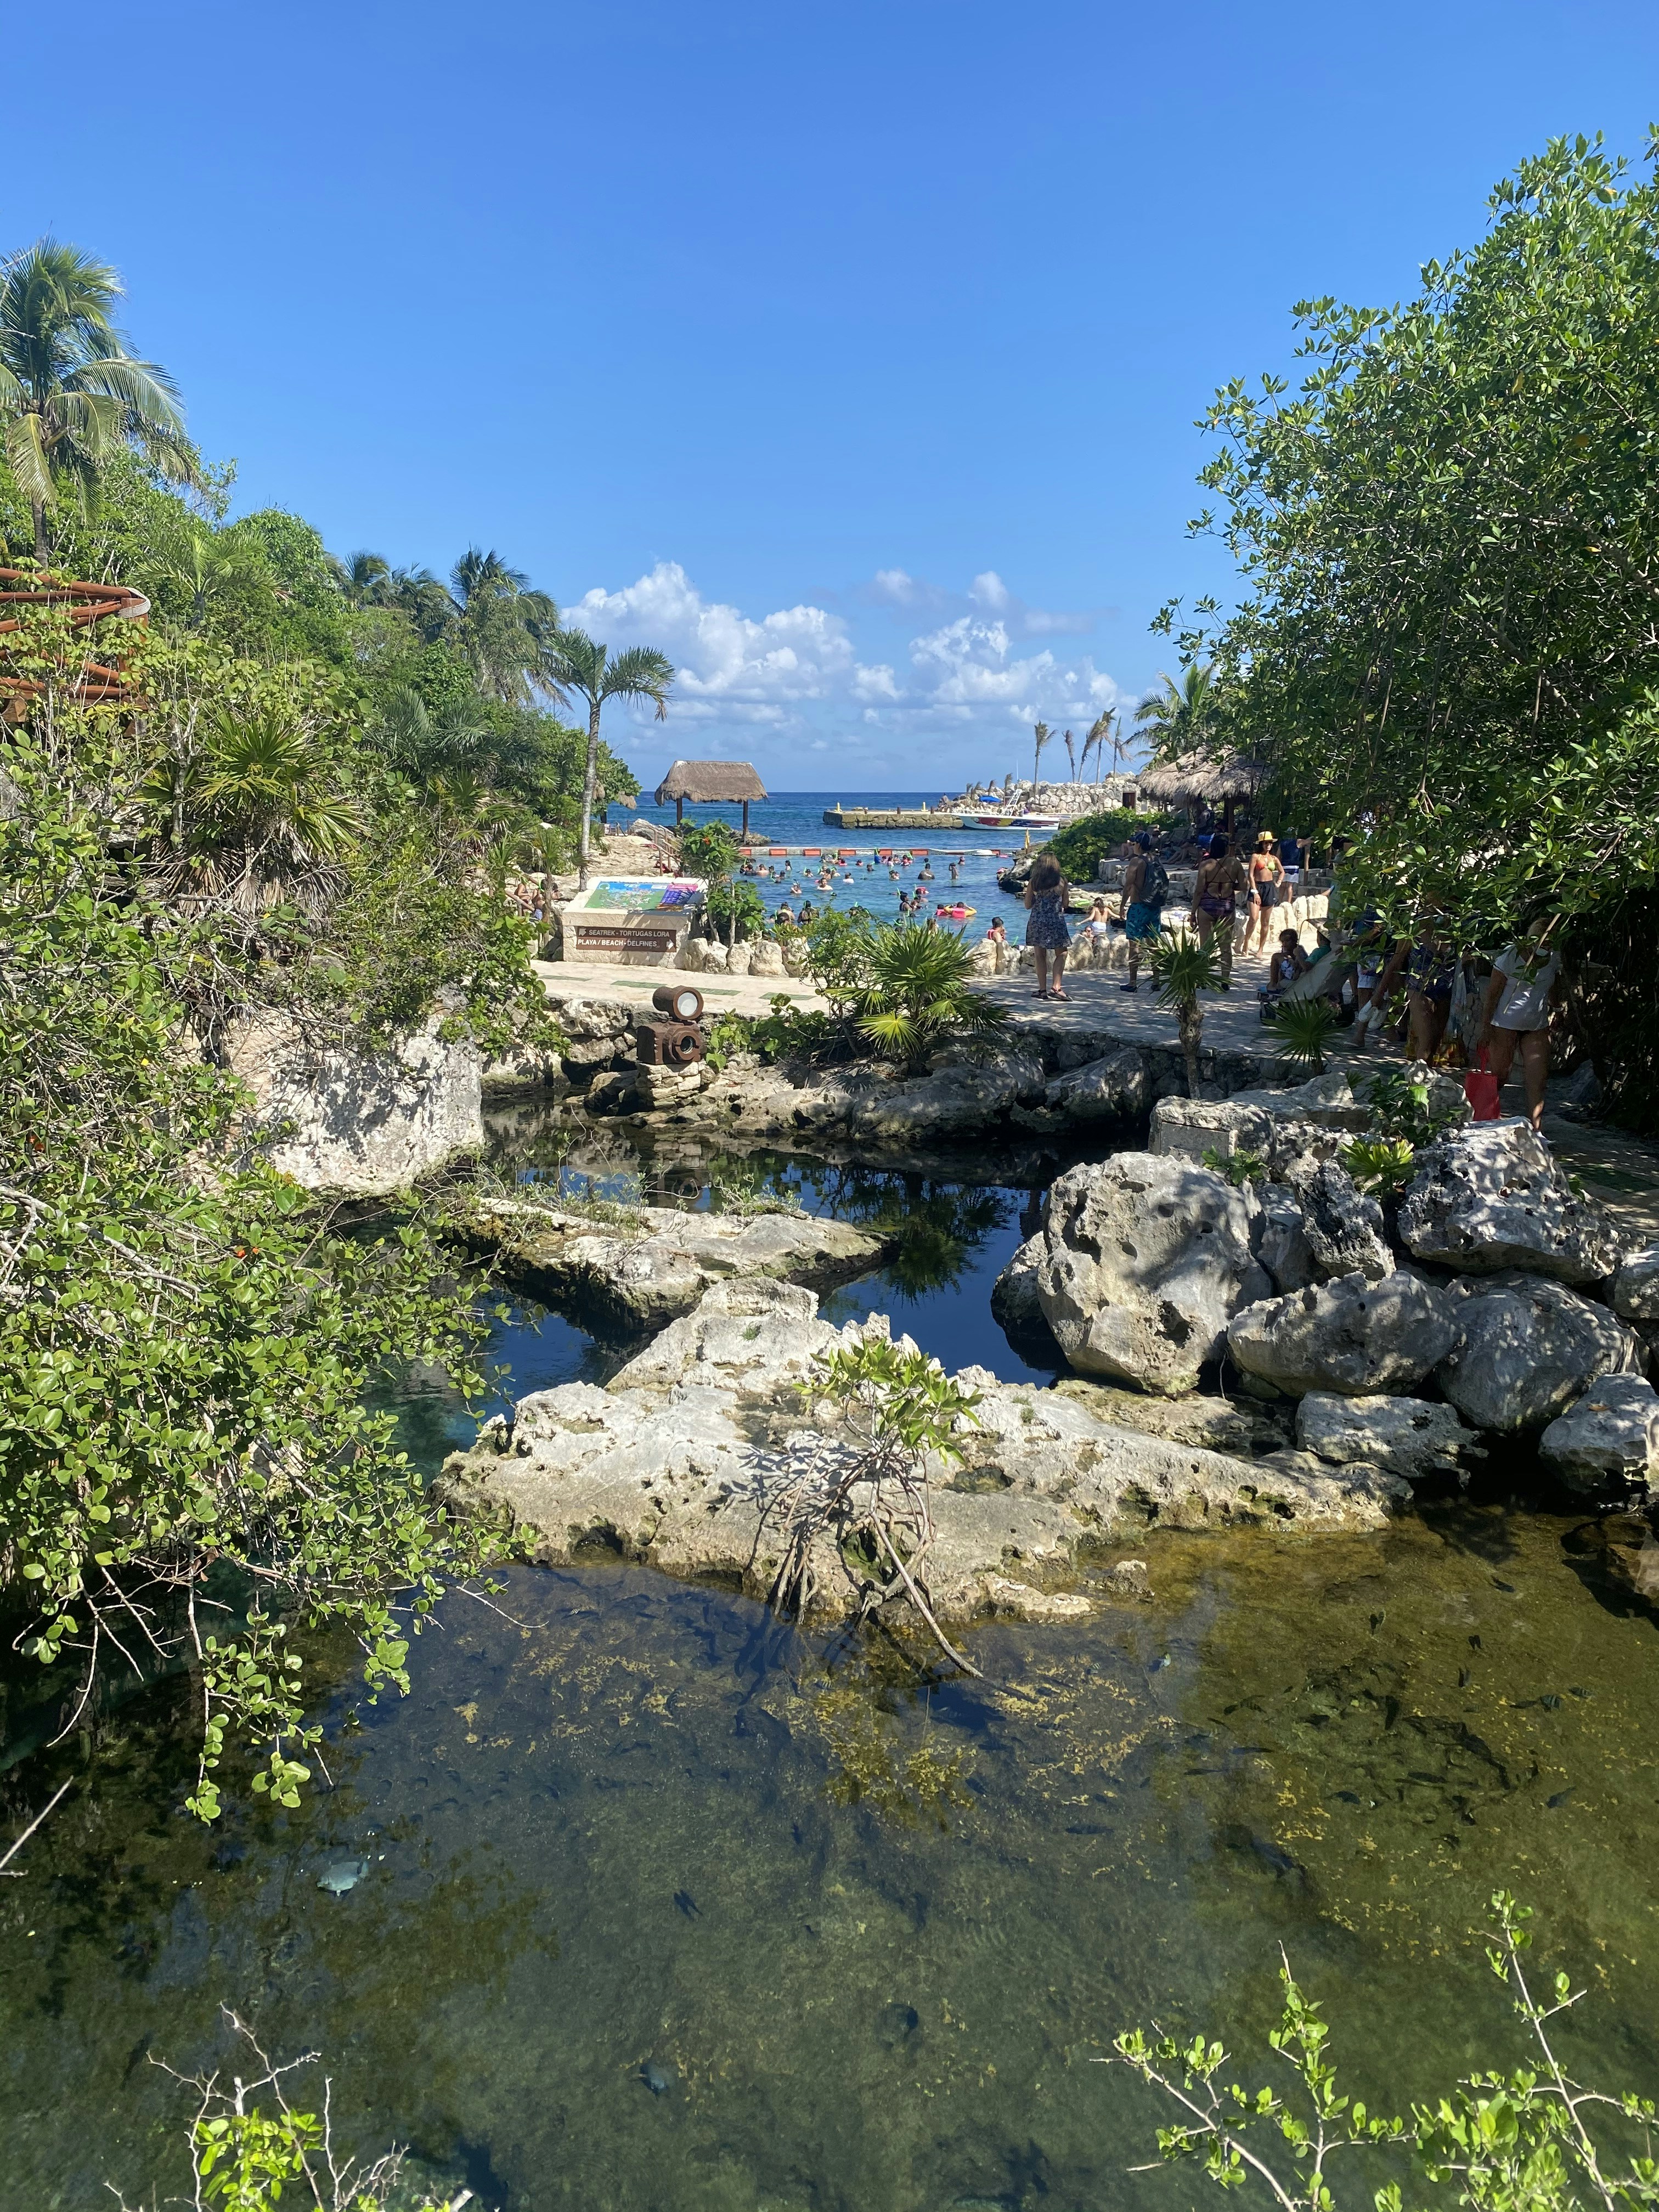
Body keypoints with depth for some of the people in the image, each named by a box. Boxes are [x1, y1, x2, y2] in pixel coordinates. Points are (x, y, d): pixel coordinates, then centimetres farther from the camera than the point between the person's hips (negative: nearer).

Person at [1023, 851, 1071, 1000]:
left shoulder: (1033, 882, -1)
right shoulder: (1062, 882, -4)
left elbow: (1028, 905, 4)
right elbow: (1065, 904, 3)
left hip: (1037, 922, 2)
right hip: (1056, 922, -2)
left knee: (1040, 956, 9)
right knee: (1061, 954, 9)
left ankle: (1043, 989, 9)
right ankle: (1056, 988, -4)